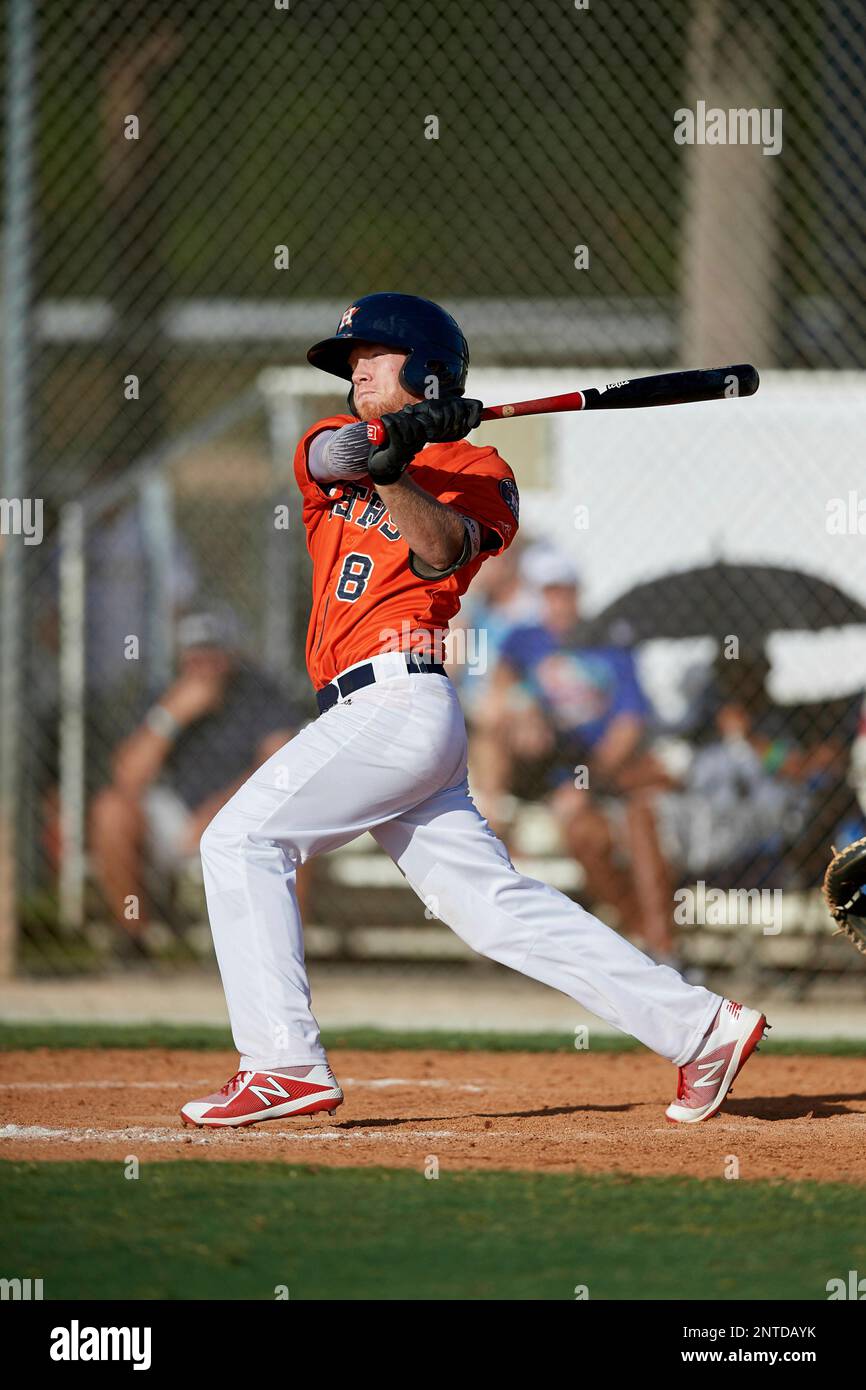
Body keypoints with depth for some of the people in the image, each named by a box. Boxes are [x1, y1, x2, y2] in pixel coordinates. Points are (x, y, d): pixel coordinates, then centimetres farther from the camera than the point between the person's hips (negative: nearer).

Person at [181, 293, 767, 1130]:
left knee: (243, 840, -13)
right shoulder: (334, 440, 20)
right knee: (497, 906, 3)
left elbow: (440, 551, -17)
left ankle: (284, 1064, -15)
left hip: (399, 700, -7)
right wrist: (398, 436, -23)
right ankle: (698, 1027, 3)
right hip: (371, 717, 7)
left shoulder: (476, 473, 2)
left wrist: (392, 471, -34)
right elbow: (331, 453, -4)